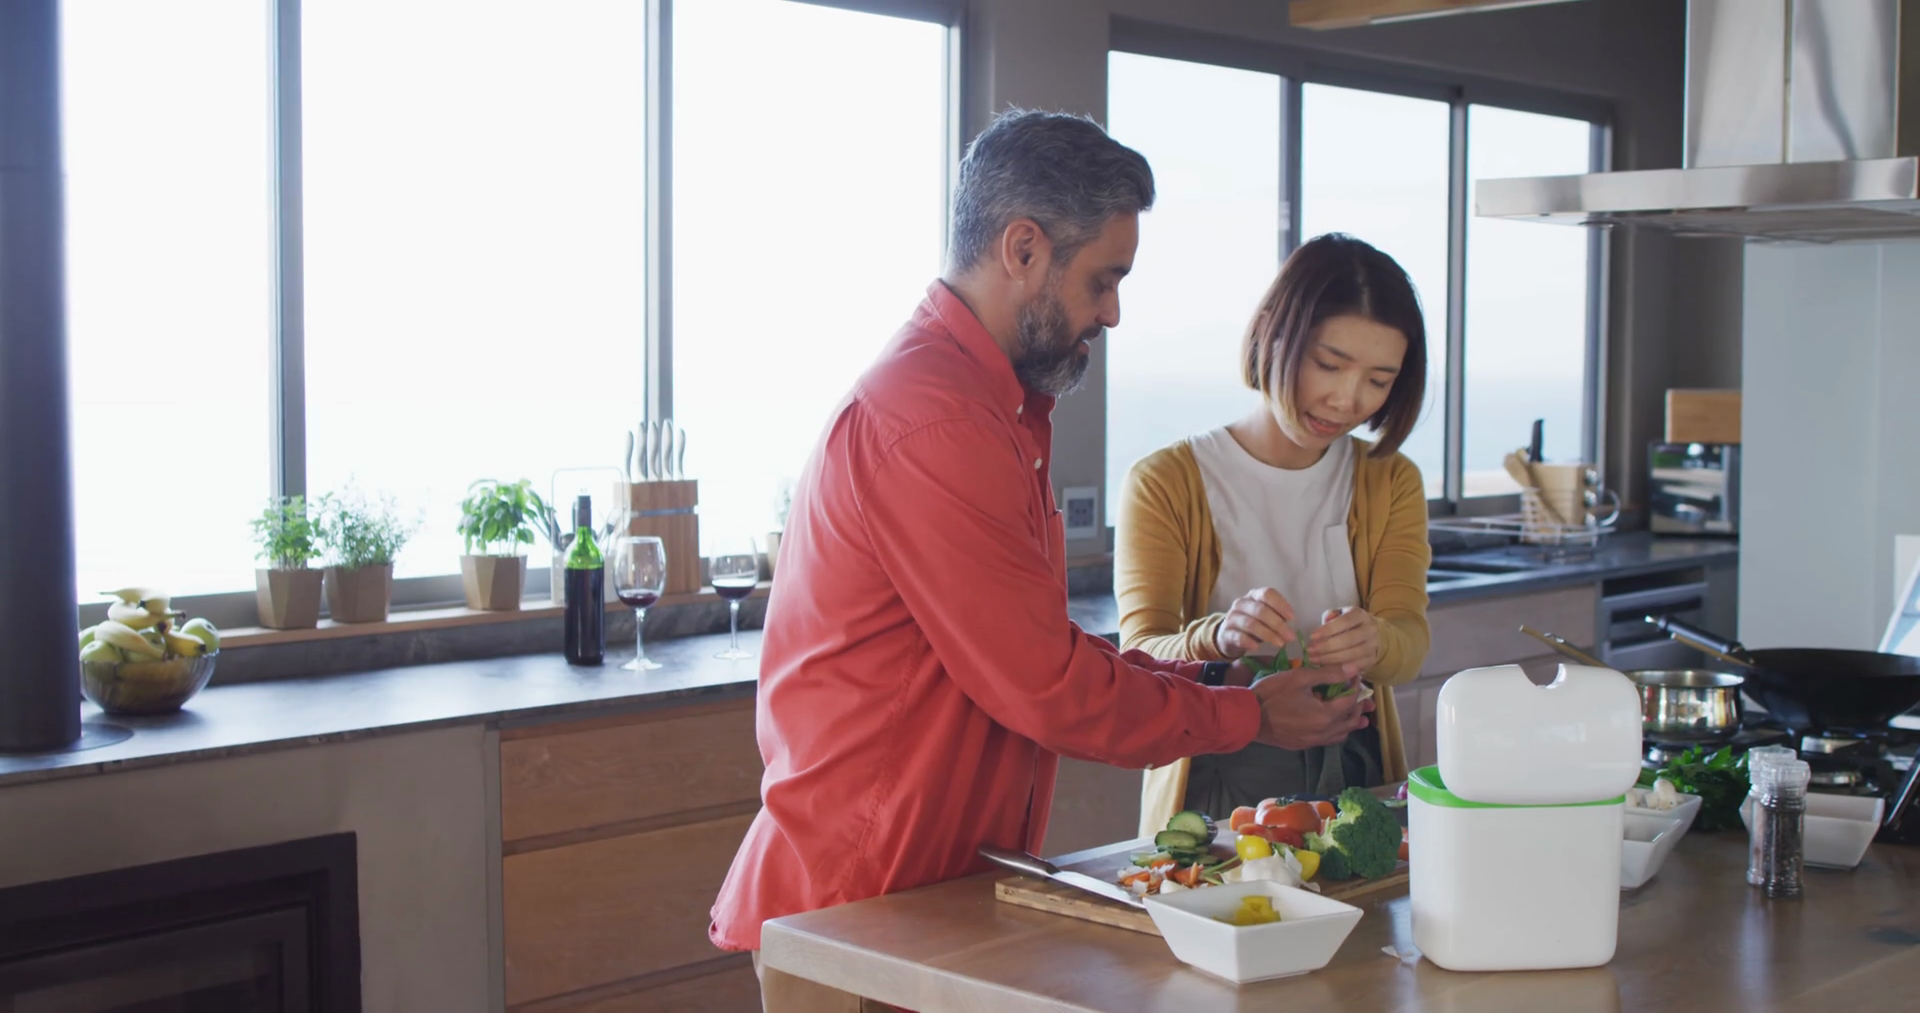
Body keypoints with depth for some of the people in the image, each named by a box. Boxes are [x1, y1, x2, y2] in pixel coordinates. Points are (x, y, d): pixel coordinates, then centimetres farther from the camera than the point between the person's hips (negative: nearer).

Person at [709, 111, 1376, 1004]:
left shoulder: (990, 407, 14)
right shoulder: (932, 424, -21)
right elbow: (1046, 689, -18)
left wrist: (1205, 672, 8)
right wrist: (1248, 717, -6)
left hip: (934, 885, 10)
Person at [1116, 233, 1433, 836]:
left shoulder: (1390, 483, 13)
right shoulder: (1165, 484, 0)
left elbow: (1410, 644, -2)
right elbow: (1140, 663, -10)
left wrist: (1371, 643, -25)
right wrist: (1216, 639, -31)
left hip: (1355, 783, 3)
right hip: (1212, 793, -2)